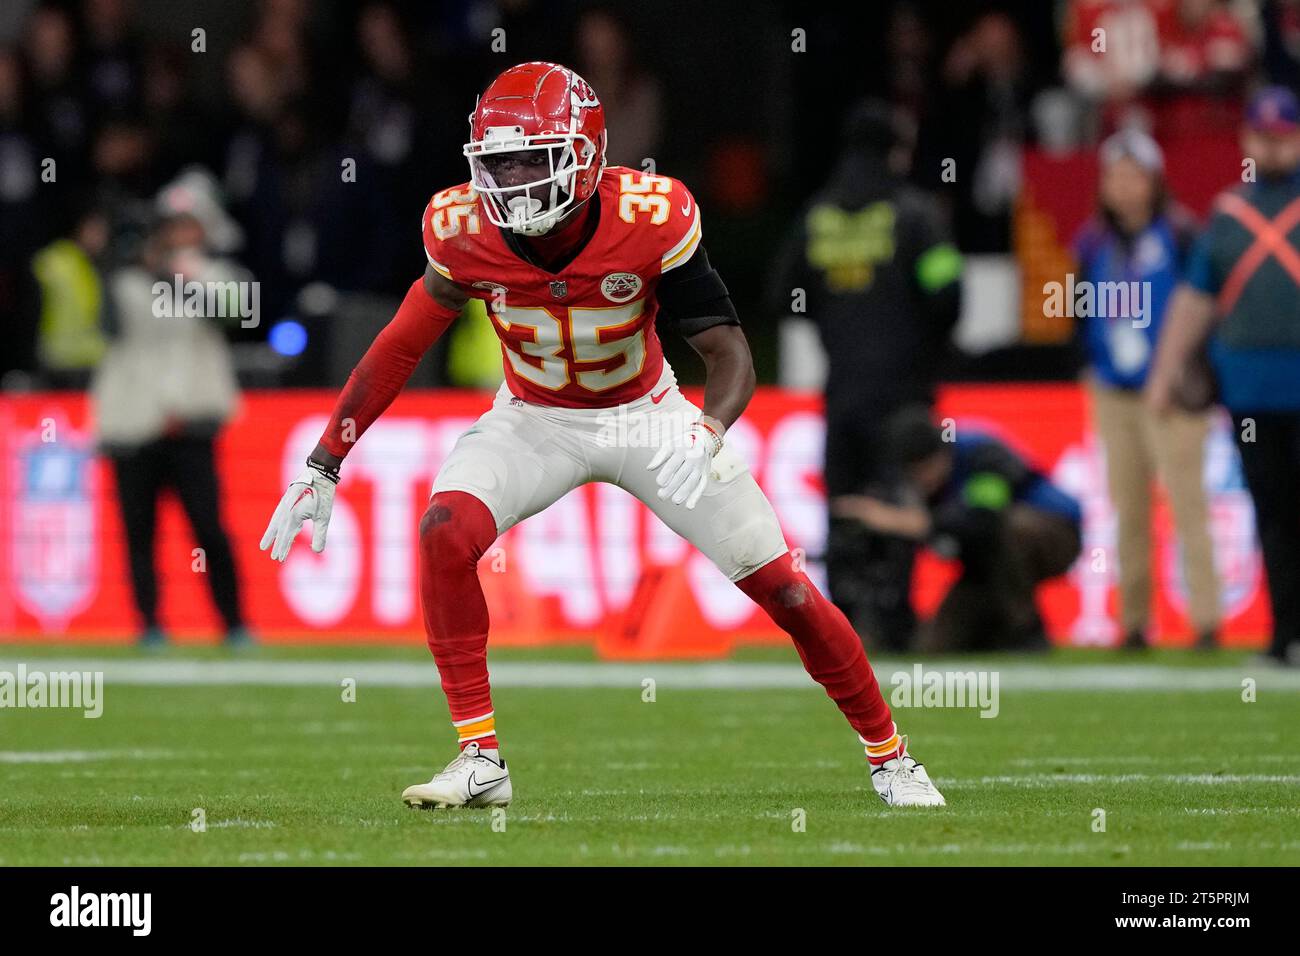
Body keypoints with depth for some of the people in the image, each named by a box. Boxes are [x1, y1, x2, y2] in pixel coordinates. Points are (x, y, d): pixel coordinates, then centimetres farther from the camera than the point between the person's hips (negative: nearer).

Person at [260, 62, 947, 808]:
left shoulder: (651, 220, -28)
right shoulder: (466, 232, -22)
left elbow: (729, 352, -26)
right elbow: (401, 350, -9)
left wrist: (711, 430, -47)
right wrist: (323, 466, -10)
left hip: (647, 413, -1)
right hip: (535, 421, 1)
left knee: (785, 589, -3)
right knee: (445, 535, -27)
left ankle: (889, 758, 19)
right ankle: (481, 761, -16)